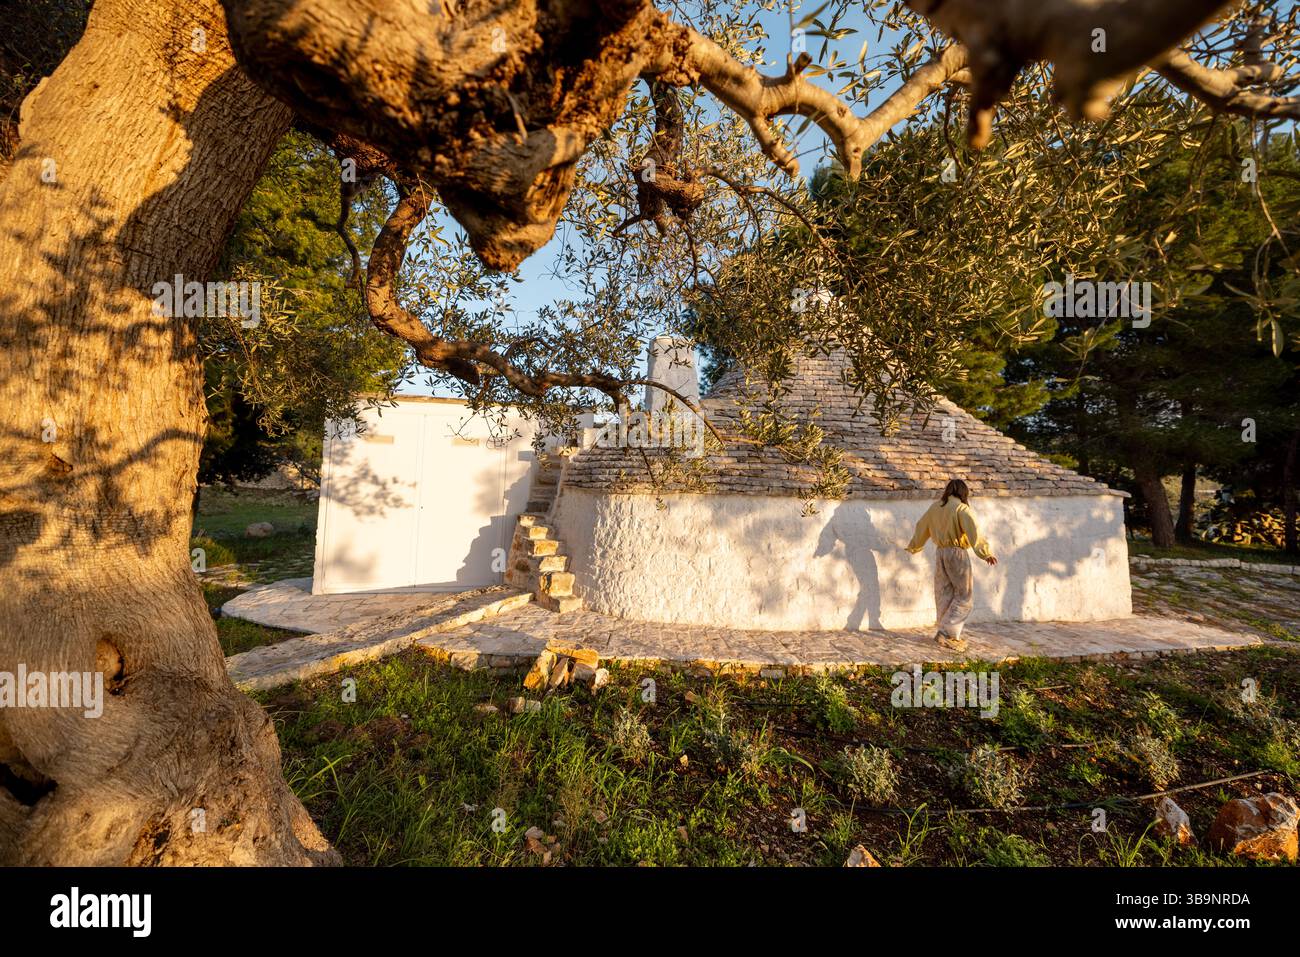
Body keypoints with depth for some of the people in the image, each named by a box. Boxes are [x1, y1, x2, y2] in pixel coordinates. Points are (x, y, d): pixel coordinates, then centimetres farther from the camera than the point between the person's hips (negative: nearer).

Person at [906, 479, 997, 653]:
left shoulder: (935, 507, 10)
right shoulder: (962, 508, -9)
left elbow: (922, 527, 20)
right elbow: (974, 531, -22)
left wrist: (913, 547, 33)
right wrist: (985, 553, -26)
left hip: (940, 552, 6)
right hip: (957, 553, -6)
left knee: (944, 594, 13)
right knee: (964, 596, 2)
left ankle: (945, 633, 20)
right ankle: (946, 633, -4)